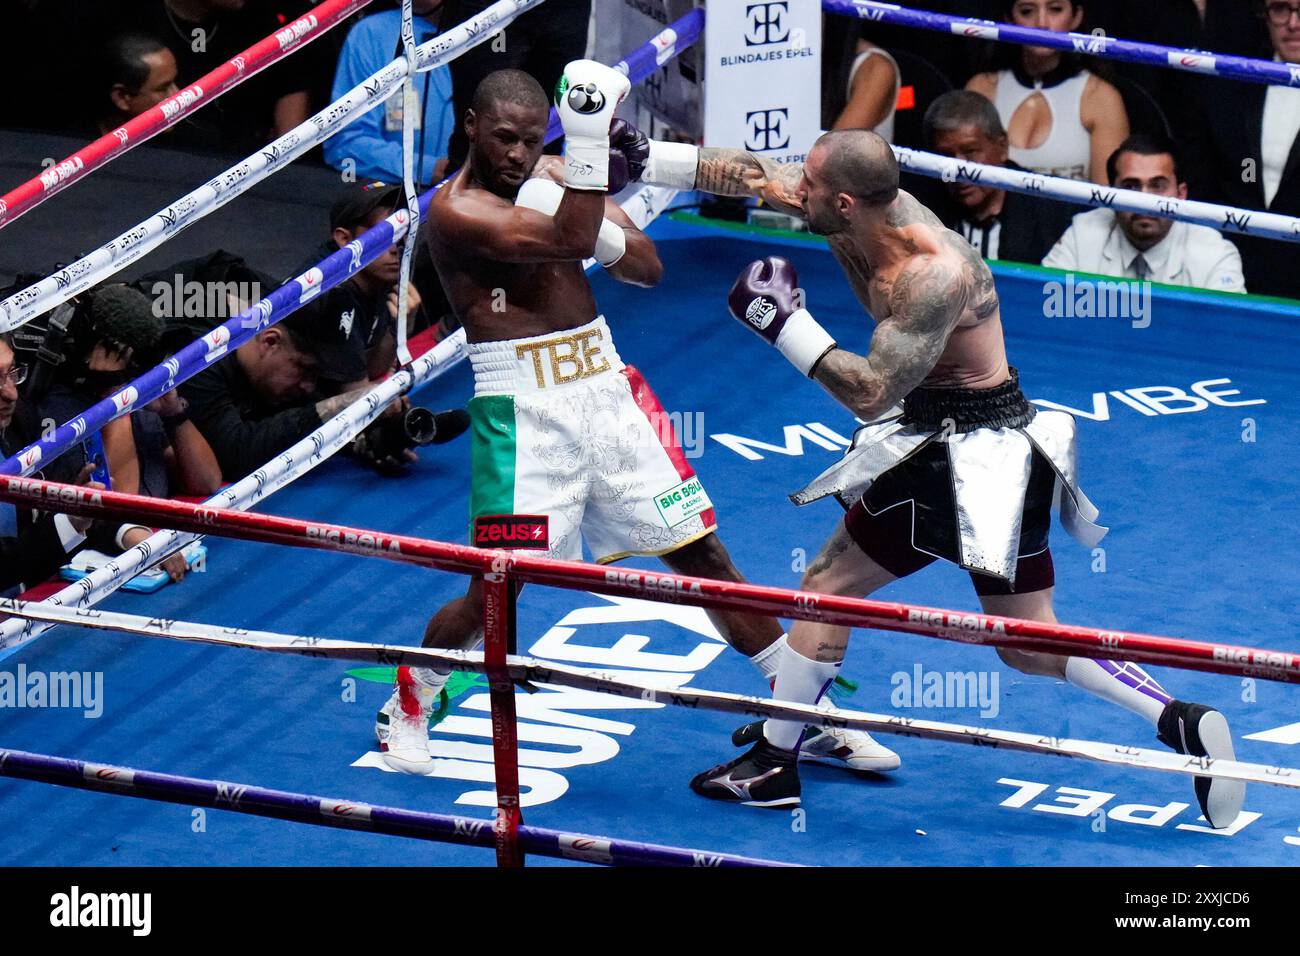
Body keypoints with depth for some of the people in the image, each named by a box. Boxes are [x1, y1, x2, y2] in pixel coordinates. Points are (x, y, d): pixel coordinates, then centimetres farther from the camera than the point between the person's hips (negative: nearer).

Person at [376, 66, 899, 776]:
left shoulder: (558, 181, 10)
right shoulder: (455, 210, -12)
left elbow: (648, 268, 7)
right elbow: (567, 242, -27)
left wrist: (599, 230, -14)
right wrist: (589, 138, -34)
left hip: (606, 390, 6)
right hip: (523, 409, -6)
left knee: (702, 553, 8)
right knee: (493, 591, -7)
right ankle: (407, 706, 22)